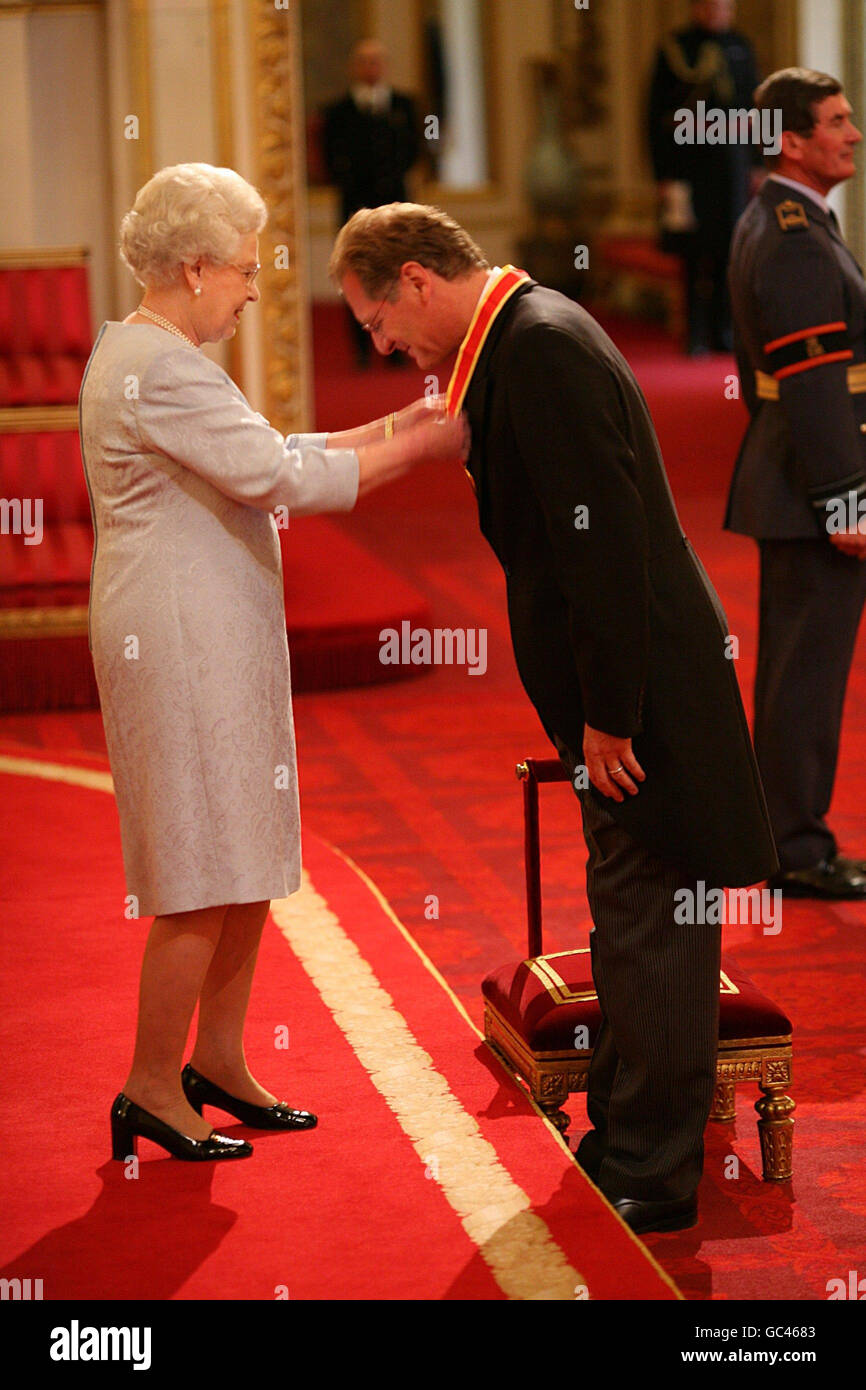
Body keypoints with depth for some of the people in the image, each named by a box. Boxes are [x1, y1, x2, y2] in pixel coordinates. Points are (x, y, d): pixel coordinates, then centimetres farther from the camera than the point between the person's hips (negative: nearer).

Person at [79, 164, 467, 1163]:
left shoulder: (142, 352, 15)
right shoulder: (159, 369, -18)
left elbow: (265, 458, 17)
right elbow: (279, 479, -21)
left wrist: (389, 429, 10)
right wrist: (418, 447, -11)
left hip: (216, 641, 11)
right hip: (180, 642, -10)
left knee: (248, 862, 15)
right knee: (205, 879, -4)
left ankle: (218, 1060, 25)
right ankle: (153, 1089, 7)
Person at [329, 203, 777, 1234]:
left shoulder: (541, 347, -20)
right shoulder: (526, 334, 12)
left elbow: (605, 540, -24)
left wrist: (609, 714, -20)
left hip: (641, 691, -10)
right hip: (620, 690, 10)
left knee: (647, 931, -1)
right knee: (628, 925, 19)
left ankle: (653, 1179, 8)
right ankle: (623, 1139, 32)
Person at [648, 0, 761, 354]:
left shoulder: (740, 47, 11)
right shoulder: (674, 49, 0)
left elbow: (753, 109, 15)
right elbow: (657, 117, 0)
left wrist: (755, 165, 9)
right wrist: (664, 175, -6)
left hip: (734, 161, 3)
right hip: (690, 163, -3)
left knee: (730, 249, 2)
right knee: (696, 254, -2)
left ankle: (724, 332, 10)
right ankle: (696, 335, 4)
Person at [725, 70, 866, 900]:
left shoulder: (763, 226, 14)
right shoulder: (798, 245, -19)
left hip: (784, 485, 10)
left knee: (791, 667, 16)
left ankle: (783, 834, 24)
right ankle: (798, 852, 4)